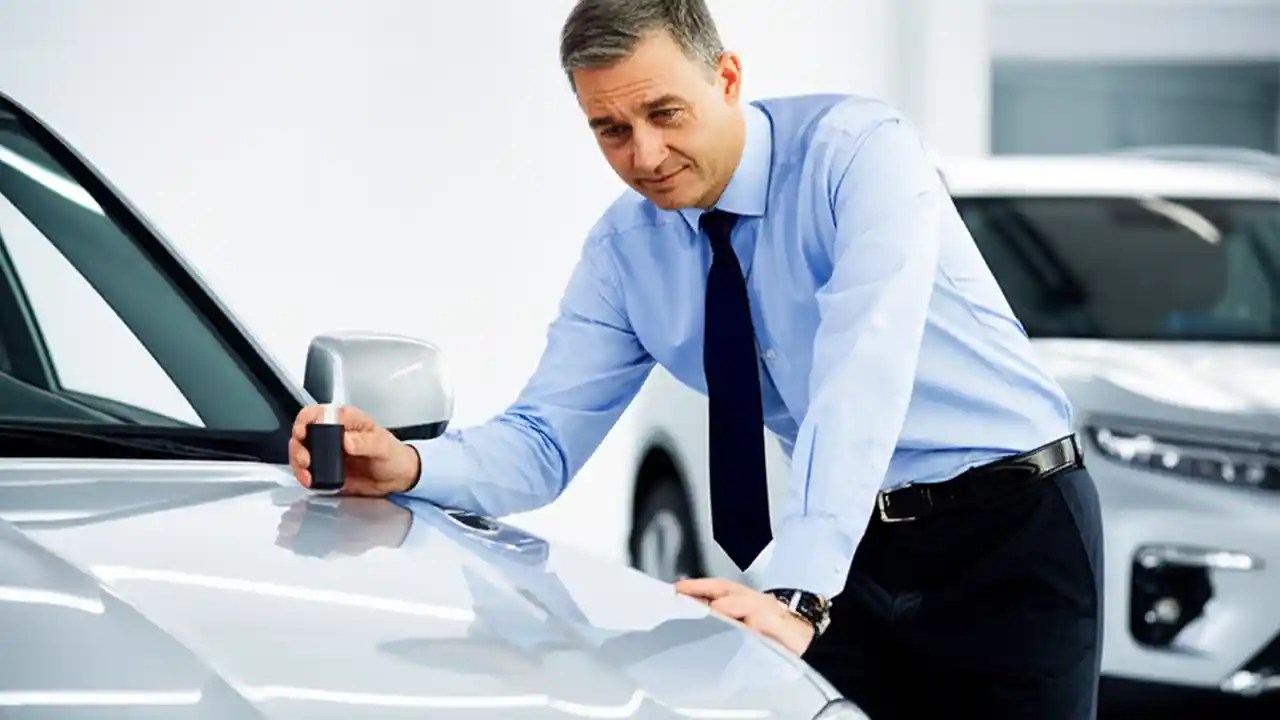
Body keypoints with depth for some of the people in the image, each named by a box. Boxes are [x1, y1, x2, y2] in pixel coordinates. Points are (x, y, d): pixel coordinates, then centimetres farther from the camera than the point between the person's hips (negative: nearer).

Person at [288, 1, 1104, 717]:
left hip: (1011, 525, -4)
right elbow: (544, 441, -2)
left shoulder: (860, 150, -19)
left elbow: (860, 384, -32)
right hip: (859, 541, 5)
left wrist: (796, 593, -43)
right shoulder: (624, 248, -1)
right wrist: (410, 466, -24)